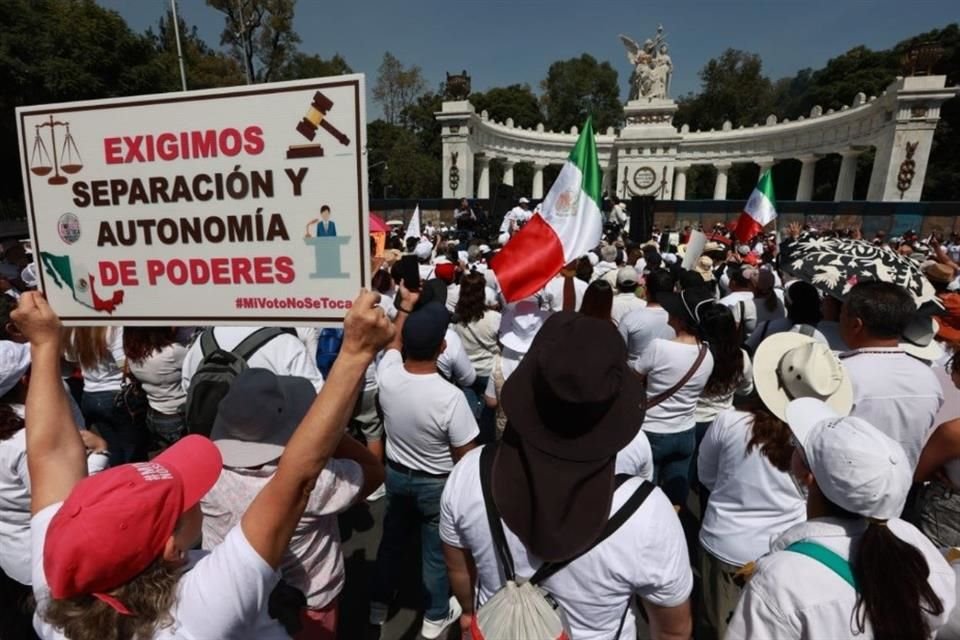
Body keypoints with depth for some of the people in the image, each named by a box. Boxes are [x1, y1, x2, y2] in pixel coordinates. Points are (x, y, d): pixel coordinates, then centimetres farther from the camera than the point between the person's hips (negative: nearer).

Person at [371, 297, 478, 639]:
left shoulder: (387, 375, -21)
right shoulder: (450, 397, -34)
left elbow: (394, 341, 3)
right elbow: (464, 456, -21)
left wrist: (406, 306, 15)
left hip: (396, 474, 4)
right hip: (437, 484, -4)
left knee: (392, 540, 27)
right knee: (436, 552, 19)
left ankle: (379, 605, 48)